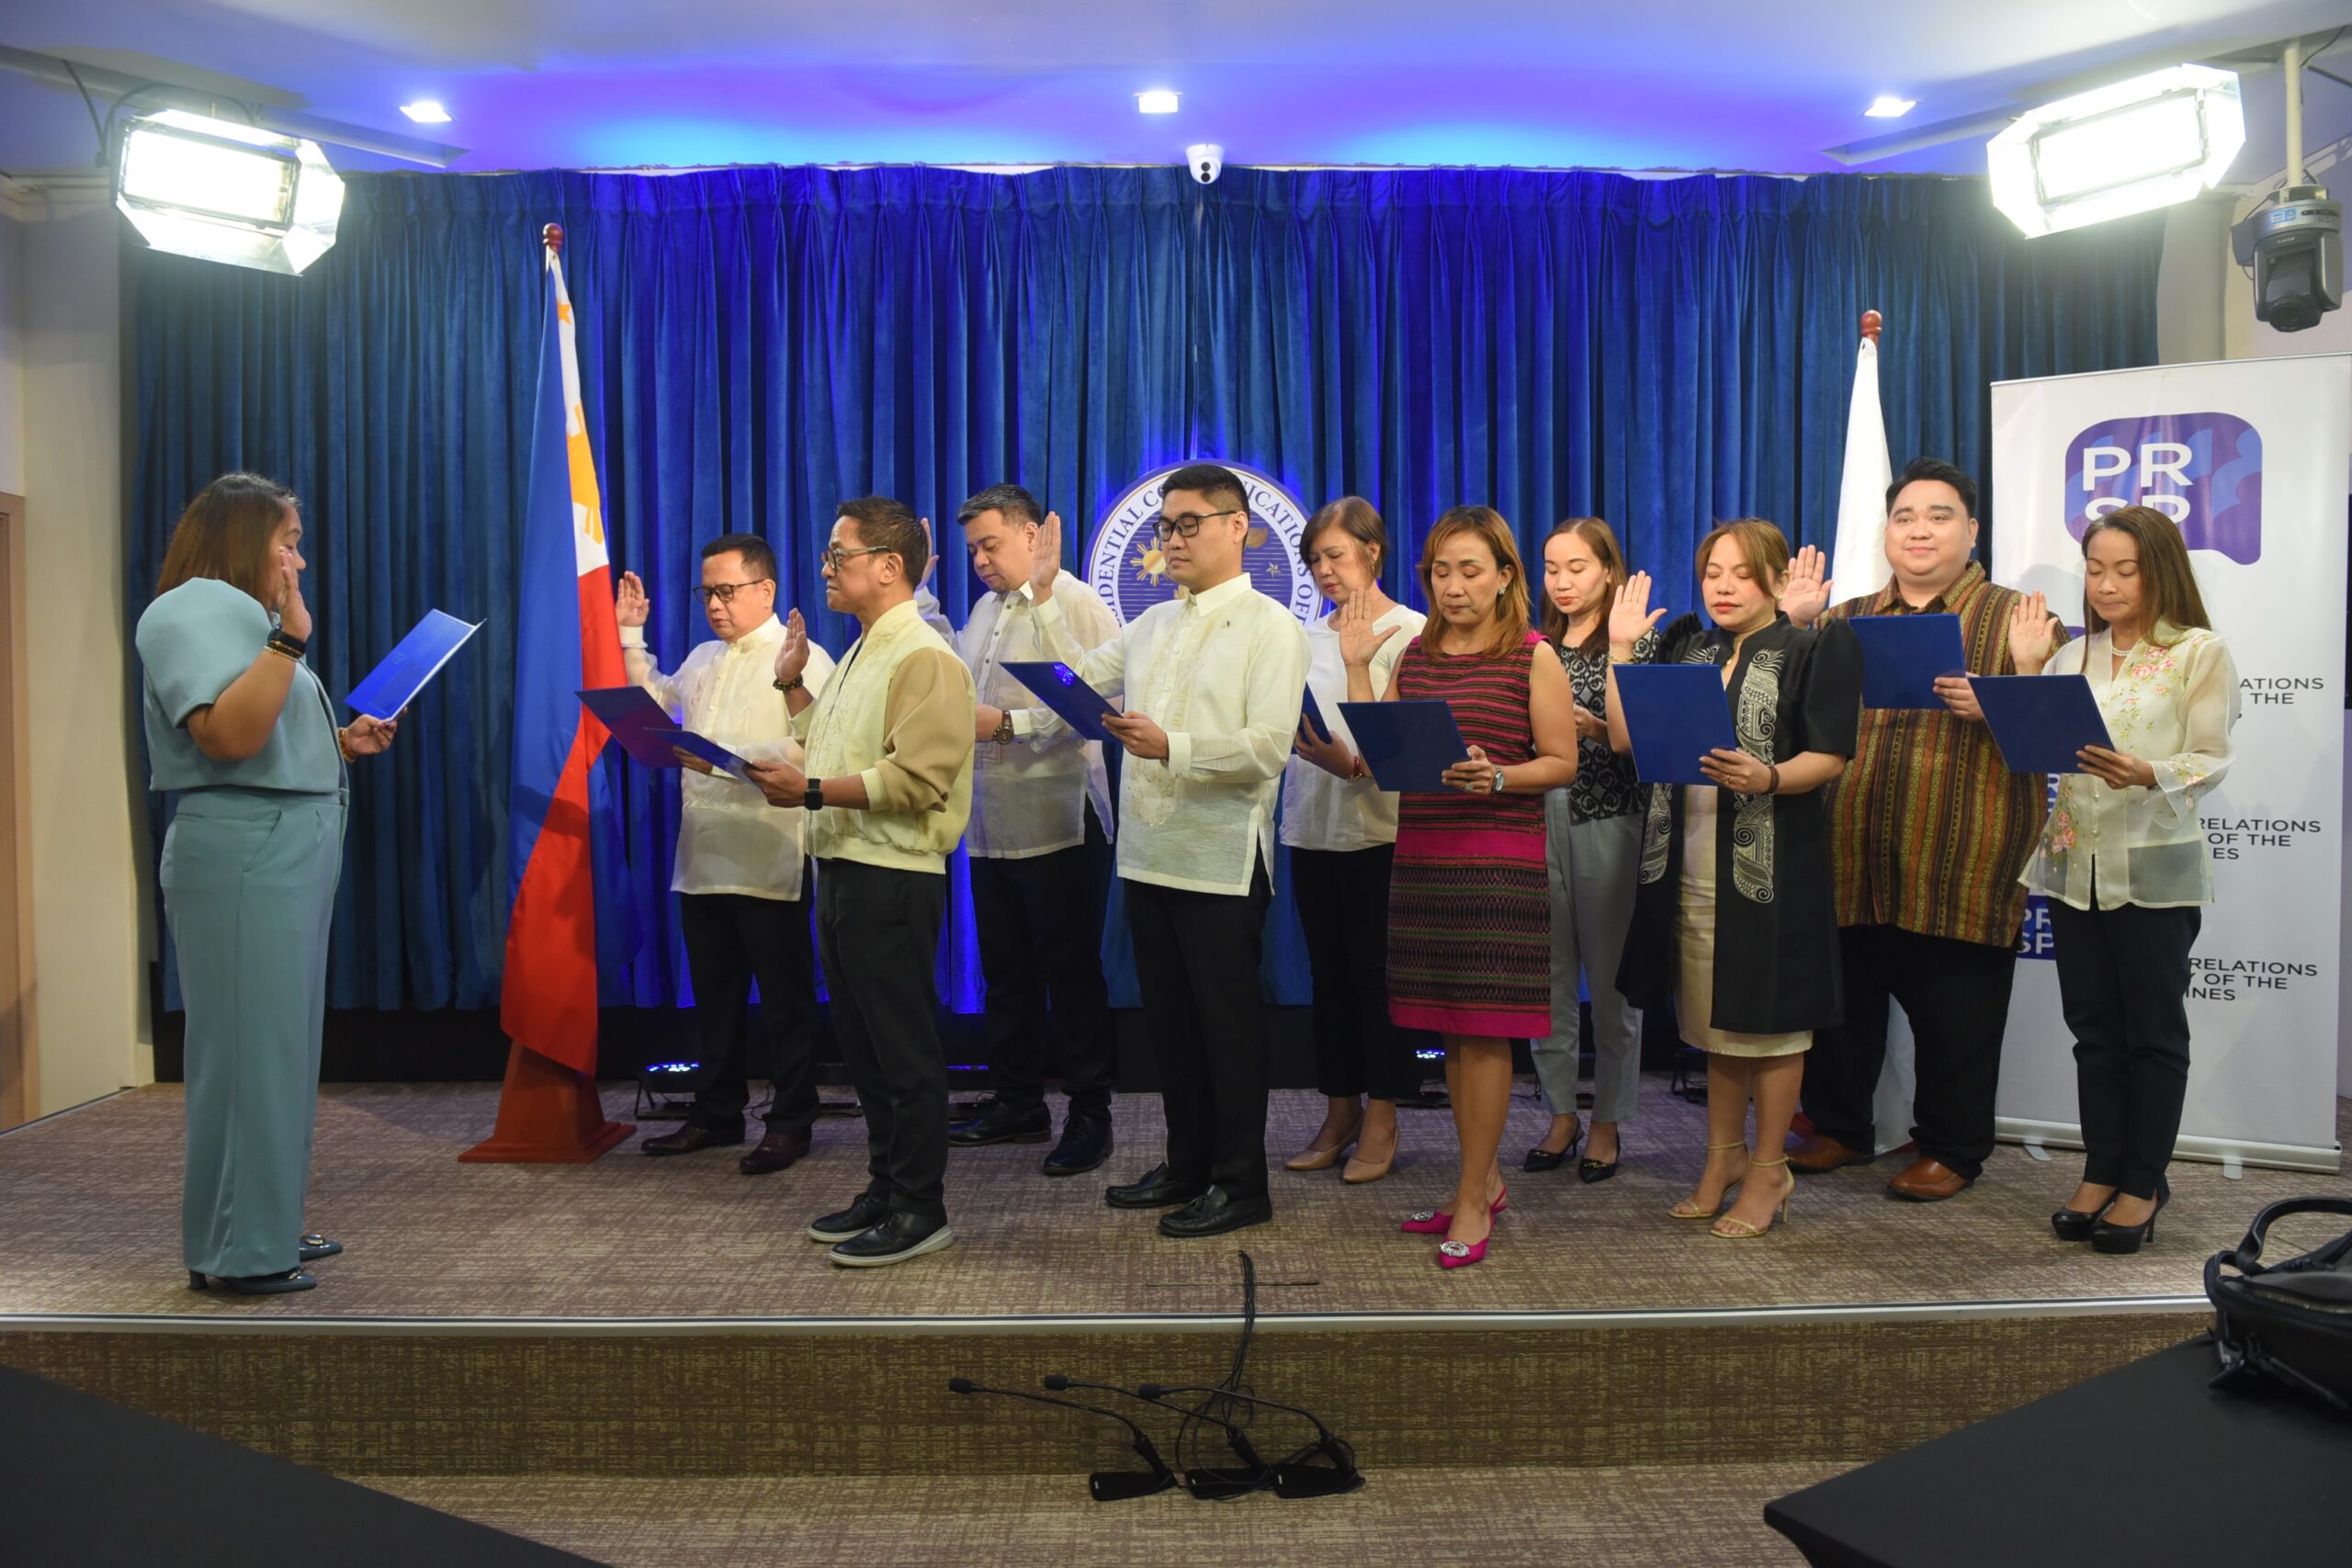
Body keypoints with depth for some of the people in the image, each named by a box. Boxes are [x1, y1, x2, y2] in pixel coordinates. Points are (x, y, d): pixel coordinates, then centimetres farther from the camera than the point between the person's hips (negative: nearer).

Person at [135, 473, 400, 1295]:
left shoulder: (242, 613, 22)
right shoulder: (194, 608, -9)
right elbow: (227, 735, -24)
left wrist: (341, 742, 15)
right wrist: (290, 639, -26)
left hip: (292, 851, 10)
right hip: (245, 855, -10)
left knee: (283, 1046, 14)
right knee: (249, 1048, -6)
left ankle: (269, 1226, 23)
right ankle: (233, 1252, 2)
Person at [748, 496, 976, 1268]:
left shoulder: (924, 658, -14)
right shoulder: (858, 656, 18)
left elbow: (917, 778, -23)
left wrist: (811, 791, -23)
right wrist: (792, 684, 19)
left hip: (893, 880, -10)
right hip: (841, 871, 10)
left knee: (904, 1049, -1)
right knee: (862, 1045, 16)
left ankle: (920, 1209, 9)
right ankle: (885, 1189, 27)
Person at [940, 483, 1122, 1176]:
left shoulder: (1075, 604, -8)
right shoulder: (985, 610, 18)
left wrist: (1006, 723, -21)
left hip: (1057, 825, -8)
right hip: (992, 827, 8)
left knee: (1072, 974, 0)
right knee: (1004, 972, 14)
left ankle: (1089, 1114, 11)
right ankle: (1017, 1103, 26)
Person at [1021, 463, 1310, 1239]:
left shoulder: (1269, 626, -6)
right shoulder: (1153, 625, 16)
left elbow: (1267, 747, -17)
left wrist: (1171, 748, -26)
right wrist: (1045, 597, 16)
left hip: (1221, 861, -7)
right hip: (1149, 854, 7)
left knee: (1228, 1024, 2)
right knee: (1169, 1021, 15)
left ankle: (1240, 1184, 15)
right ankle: (1187, 1166, 29)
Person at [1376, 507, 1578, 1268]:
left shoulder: (1534, 657, -2)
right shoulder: (1414, 655, 13)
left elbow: (1562, 763, -4)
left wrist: (1495, 778, -20)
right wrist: (1356, 666, 7)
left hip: (1500, 863, -5)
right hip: (1420, 857, 5)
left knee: (1485, 1032, -3)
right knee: (1452, 1030, 12)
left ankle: (1472, 1203, 6)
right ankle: (1485, 1181, 26)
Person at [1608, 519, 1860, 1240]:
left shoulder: (1811, 649, -1)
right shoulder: (1685, 649, 15)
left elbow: (1827, 757, -9)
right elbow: (1625, 737, 7)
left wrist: (1767, 778, -28)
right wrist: (1621, 647, 4)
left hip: (1771, 863, -5)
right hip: (1692, 864, 5)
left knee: (1768, 1014, 1)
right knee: (1713, 1016, 14)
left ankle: (1769, 1170, 16)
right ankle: (1725, 1153, 28)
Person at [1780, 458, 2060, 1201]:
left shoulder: (2012, 616, 4)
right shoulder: (1847, 620, 16)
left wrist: (1990, 708, -21)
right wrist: (1789, 623, 2)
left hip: (1963, 860, -3)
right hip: (1854, 858, 4)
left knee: (1956, 1014, 4)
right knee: (1844, 998, 12)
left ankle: (1950, 1150, 20)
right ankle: (1839, 1126, 29)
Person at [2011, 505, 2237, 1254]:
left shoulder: (2202, 652, -1)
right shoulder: (2072, 654, 11)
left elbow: (2211, 760, -8)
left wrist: (2146, 774, -27)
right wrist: (2026, 669, -3)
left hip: (2156, 868, -4)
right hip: (2074, 861, 4)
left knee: (2153, 1030, 5)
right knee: (2093, 1028, 10)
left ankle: (2143, 1184, 15)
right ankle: (2102, 1172, 20)